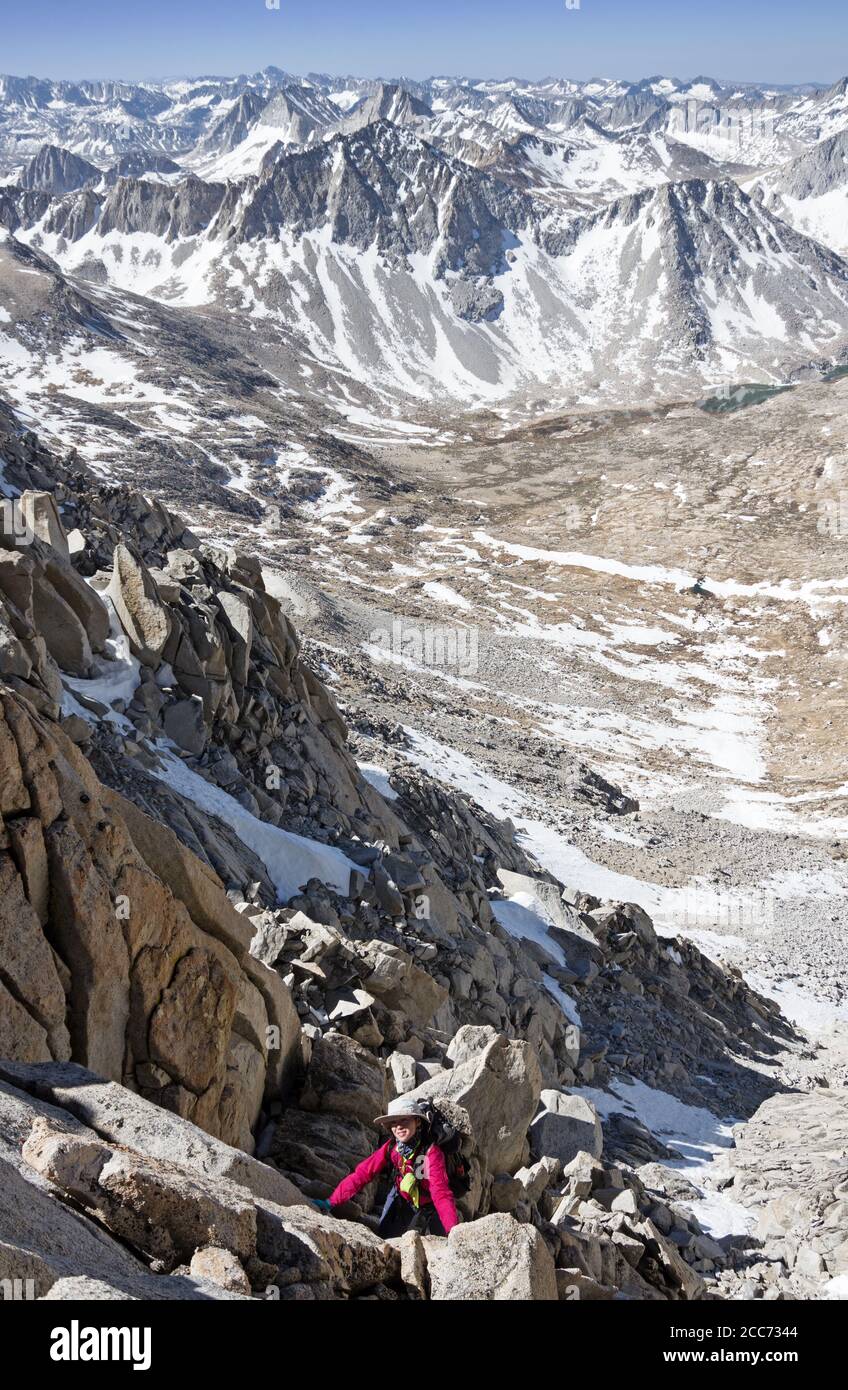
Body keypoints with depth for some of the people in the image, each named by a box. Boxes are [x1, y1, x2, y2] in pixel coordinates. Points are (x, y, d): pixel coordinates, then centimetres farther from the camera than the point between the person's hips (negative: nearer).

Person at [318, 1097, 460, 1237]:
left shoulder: (431, 1151, -29)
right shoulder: (390, 1147, -18)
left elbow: (441, 1192, -37)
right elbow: (362, 1174, -21)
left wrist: (453, 1230, -51)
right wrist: (331, 1202, -29)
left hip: (429, 1206, -3)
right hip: (402, 1203, 3)